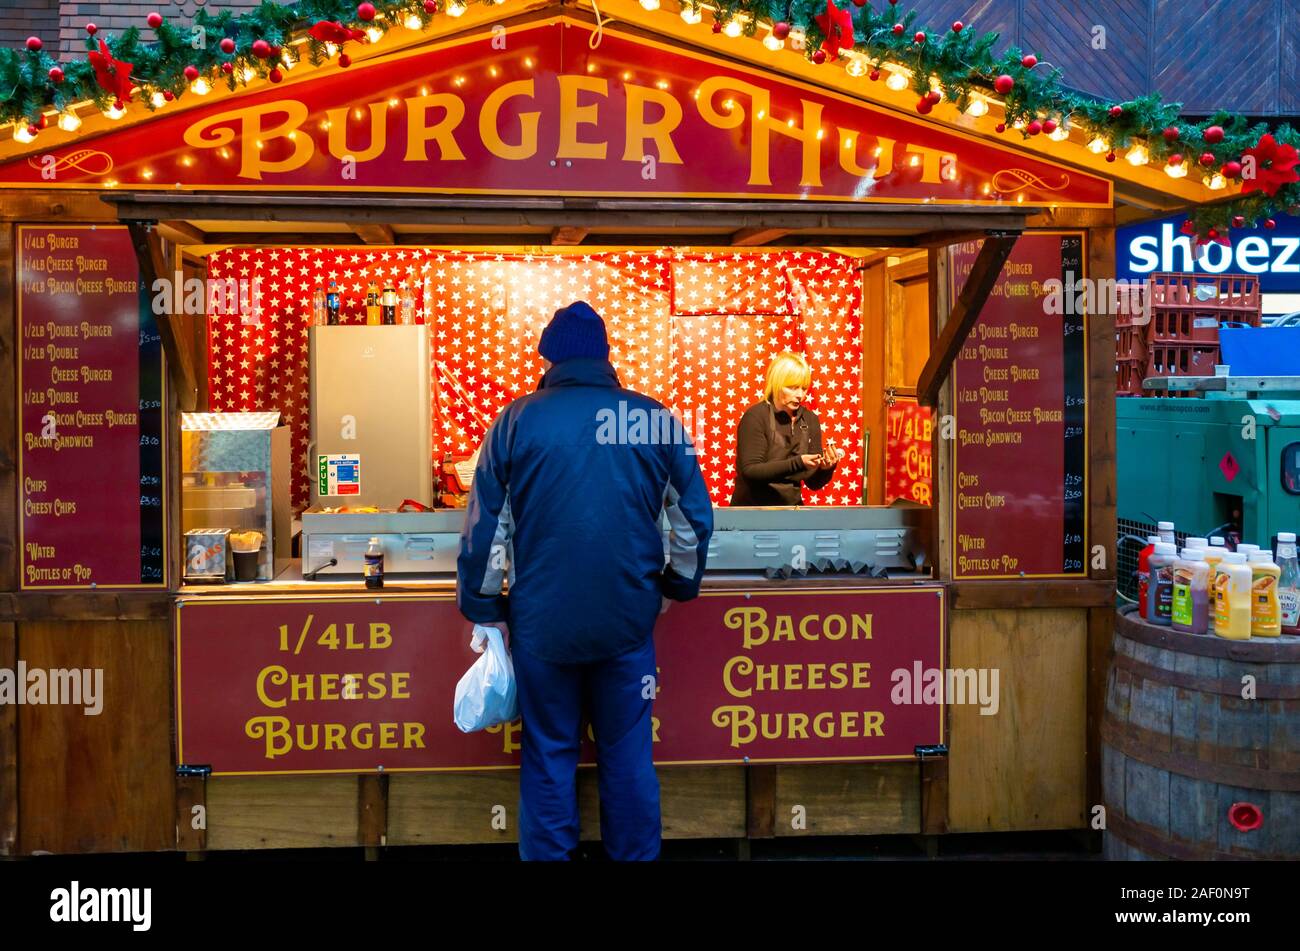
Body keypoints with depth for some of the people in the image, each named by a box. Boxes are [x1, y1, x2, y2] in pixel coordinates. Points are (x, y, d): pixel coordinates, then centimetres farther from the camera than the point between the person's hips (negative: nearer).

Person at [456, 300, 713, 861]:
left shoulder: (518, 420, -3)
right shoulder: (653, 418, 0)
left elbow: (486, 525, -2)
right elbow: (693, 516, 6)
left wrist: (484, 607, 7)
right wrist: (678, 584, 20)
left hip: (542, 620, -1)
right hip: (628, 618, 1)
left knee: (548, 756, 11)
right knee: (626, 753, 12)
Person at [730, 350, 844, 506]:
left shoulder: (810, 420, 4)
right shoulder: (756, 417, -10)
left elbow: (813, 482, 7)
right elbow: (750, 471, -19)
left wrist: (826, 469, -14)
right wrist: (797, 463, -26)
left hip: (791, 506, 5)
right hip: (752, 509, -5)